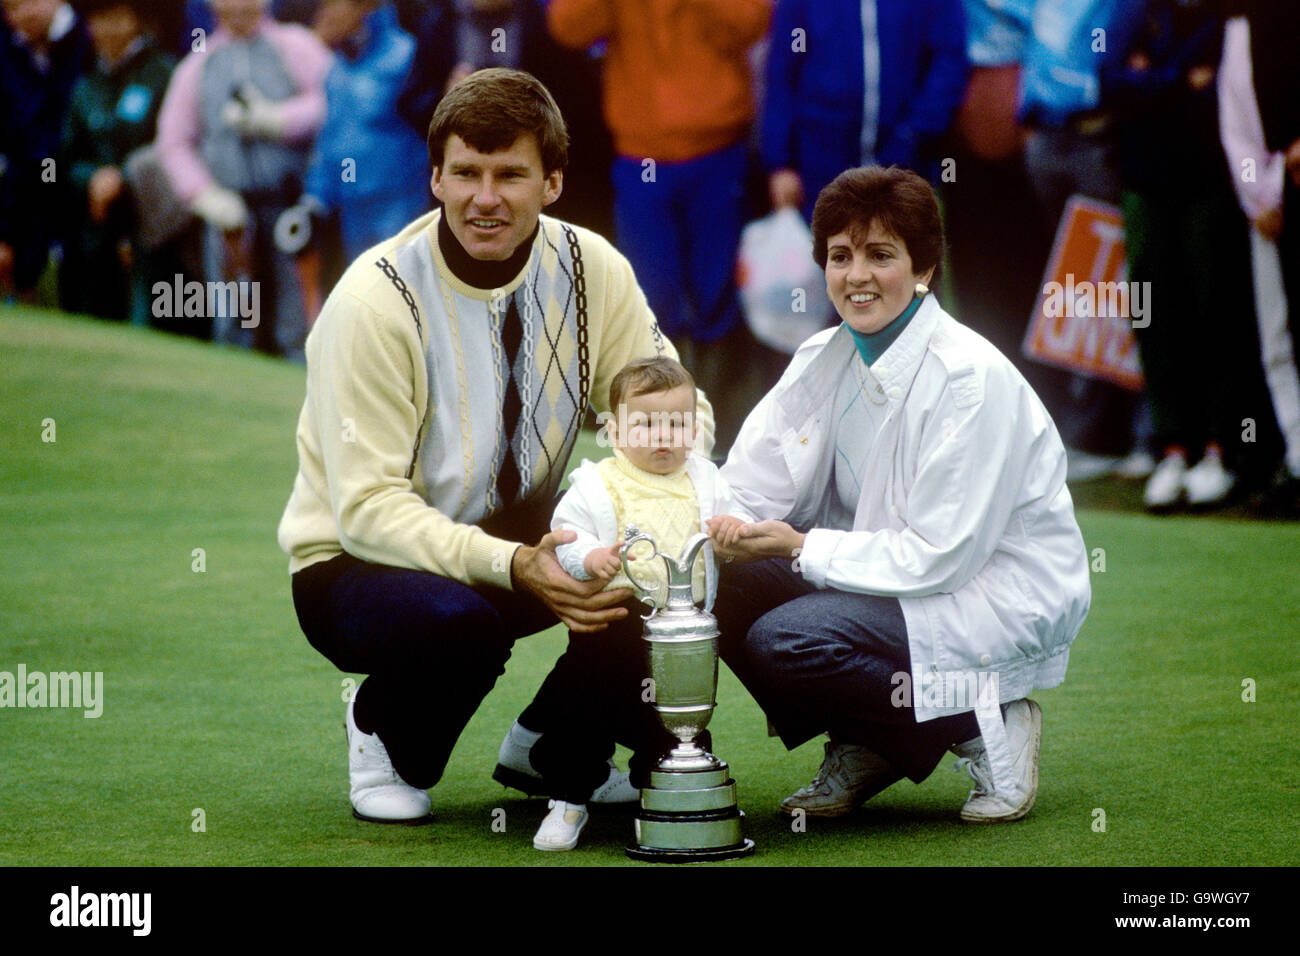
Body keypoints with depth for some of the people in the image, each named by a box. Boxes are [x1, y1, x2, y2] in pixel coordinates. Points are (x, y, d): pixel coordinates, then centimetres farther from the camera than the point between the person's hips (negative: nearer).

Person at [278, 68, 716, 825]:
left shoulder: (590, 269, -8)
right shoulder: (376, 300, -22)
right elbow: (368, 507, -23)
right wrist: (511, 566, -38)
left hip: (523, 544, 5)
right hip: (359, 564, -5)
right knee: (455, 621, -38)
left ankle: (553, 745, 5)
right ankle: (384, 733, -1)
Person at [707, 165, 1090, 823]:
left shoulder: (972, 379, -20)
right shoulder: (825, 359, 2)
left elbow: (938, 556, -22)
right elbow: (749, 484, -1)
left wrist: (801, 547, -24)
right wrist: (725, 528, -25)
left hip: (1002, 599, -8)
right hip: (889, 578, 8)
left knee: (785, 640, -27)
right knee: (727, 587, -13)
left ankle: (982, 730, -7)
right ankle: (863, 750, 6)